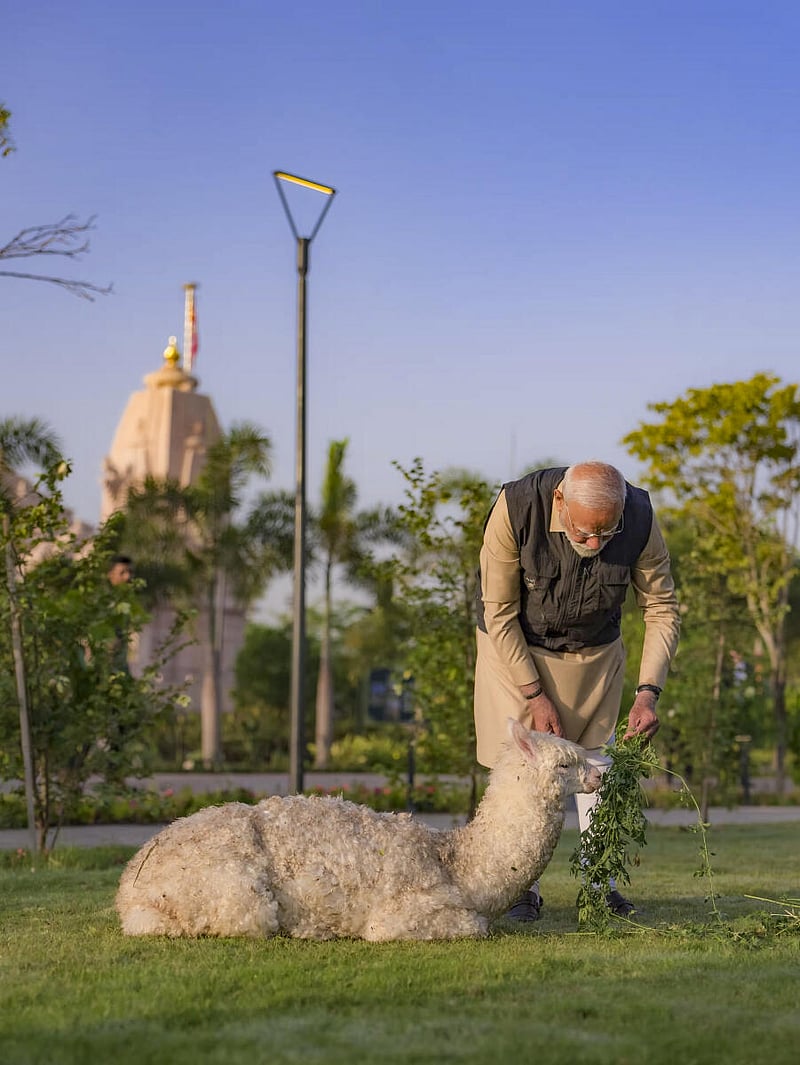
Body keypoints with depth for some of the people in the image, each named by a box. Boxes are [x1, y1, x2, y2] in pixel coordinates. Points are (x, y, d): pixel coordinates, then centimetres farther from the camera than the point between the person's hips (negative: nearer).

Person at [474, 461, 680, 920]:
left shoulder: (640, 519, -27)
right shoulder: (517, 508, -33)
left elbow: (662, 610, -13)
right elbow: (499, 612, -21)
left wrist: (649, 693, -22)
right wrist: (534, 694, -20)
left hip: (594, 651, 2)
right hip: (515, 645, -2)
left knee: (595, 760, 3)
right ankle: (521, 887, 4)